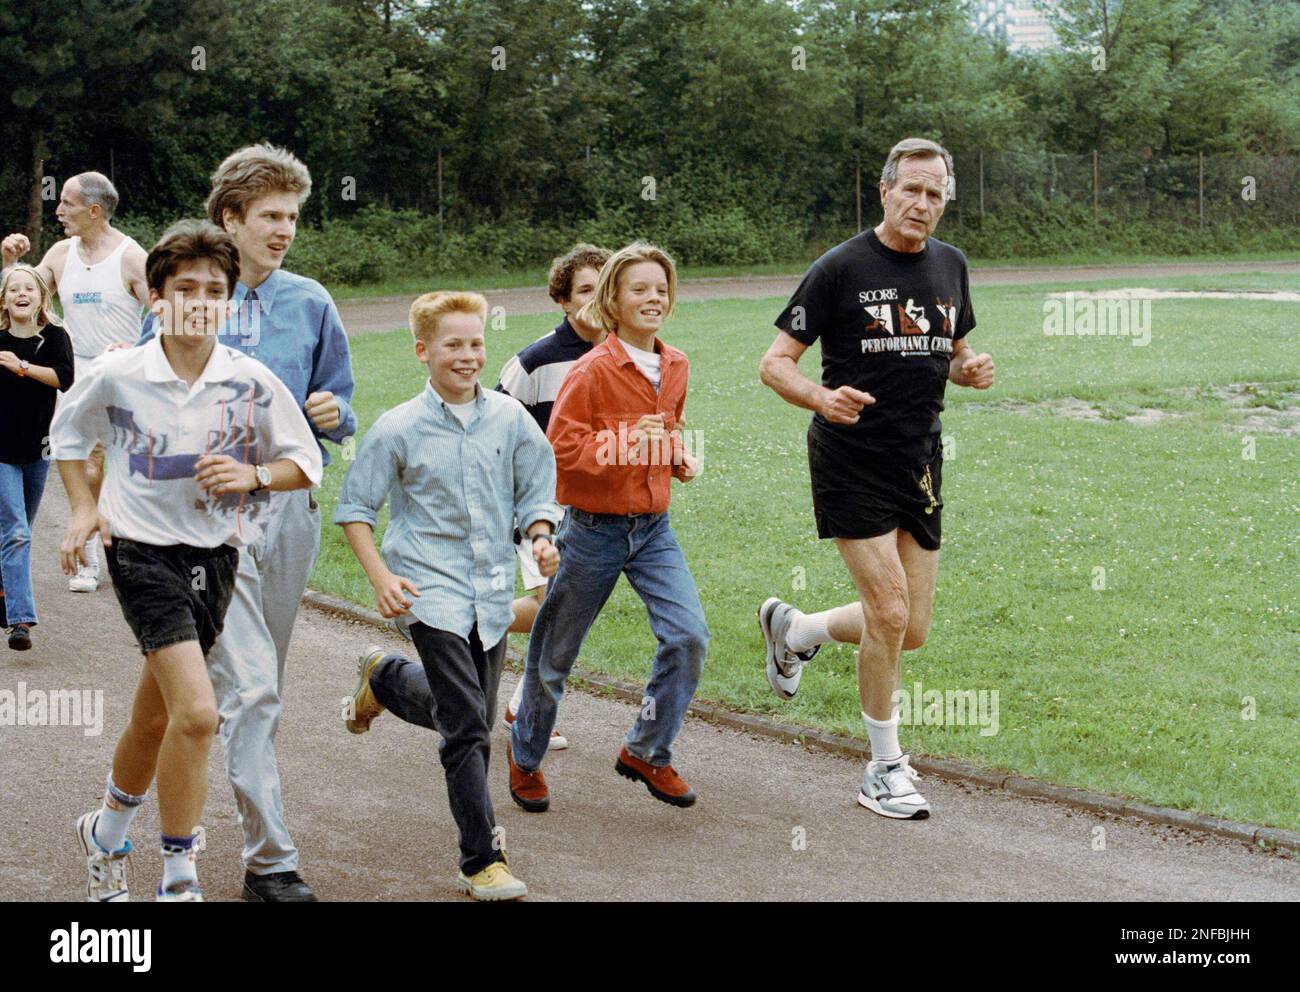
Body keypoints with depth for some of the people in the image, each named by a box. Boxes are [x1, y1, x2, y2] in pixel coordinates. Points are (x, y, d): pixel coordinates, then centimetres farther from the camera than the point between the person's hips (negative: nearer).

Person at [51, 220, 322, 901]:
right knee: (196, 712, -18)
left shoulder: (252, 381, -6)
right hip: (142, 550, -3)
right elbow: (68, 432, 13)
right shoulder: (117, 375, -8)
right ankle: (177, 878, -3)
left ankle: (107, 829, 45)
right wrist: (83, 508, 4)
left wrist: (253, 475, -12)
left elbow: (306, 462, 6)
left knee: (154, 720, 15)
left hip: (216, 556, 3)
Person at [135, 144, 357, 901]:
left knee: (266, 683, 15)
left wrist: (333, 413, -11)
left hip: (290, 504, 4)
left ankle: (246, 788, 35)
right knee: (250, 684, -12)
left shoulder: (311, 303, 7)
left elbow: (341, 405, 11)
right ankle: (271, 859, -9)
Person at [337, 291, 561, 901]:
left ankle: (383, 677, 46)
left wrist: (541, 537, -8)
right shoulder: (399, 428, -6)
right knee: (468, 728, -12)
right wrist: (381, 577, -10)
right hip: (431, 588, -5)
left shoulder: (509, 419, 2)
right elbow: (354, 506, 0)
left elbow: (537, 491, 12)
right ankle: (482, 862, -6)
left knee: (472, 717, 17)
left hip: (491, 589, 5)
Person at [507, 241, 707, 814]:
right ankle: (525, 758, 31)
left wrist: (680, 458, 5)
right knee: (556, 653, 8)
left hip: (653, 529, 5)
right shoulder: (594, 369, -14)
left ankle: (647, 752, 7)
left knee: (689, 635, -11)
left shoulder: (675, 368, 6)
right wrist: (623, 444, -24)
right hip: (594, 529, -5)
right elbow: (561, 446, -15)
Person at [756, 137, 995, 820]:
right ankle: (885, 768, 6)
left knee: (910, 631, 8)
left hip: (919, 464, 6)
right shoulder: (841, 268, -9)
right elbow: (775, 364, -8)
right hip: (850, 463, -6)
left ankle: (793, 629, 35)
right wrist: (822, 398, -28)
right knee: (889, 614, -12)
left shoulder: (950, 265, 9)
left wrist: (970, 371, -2)